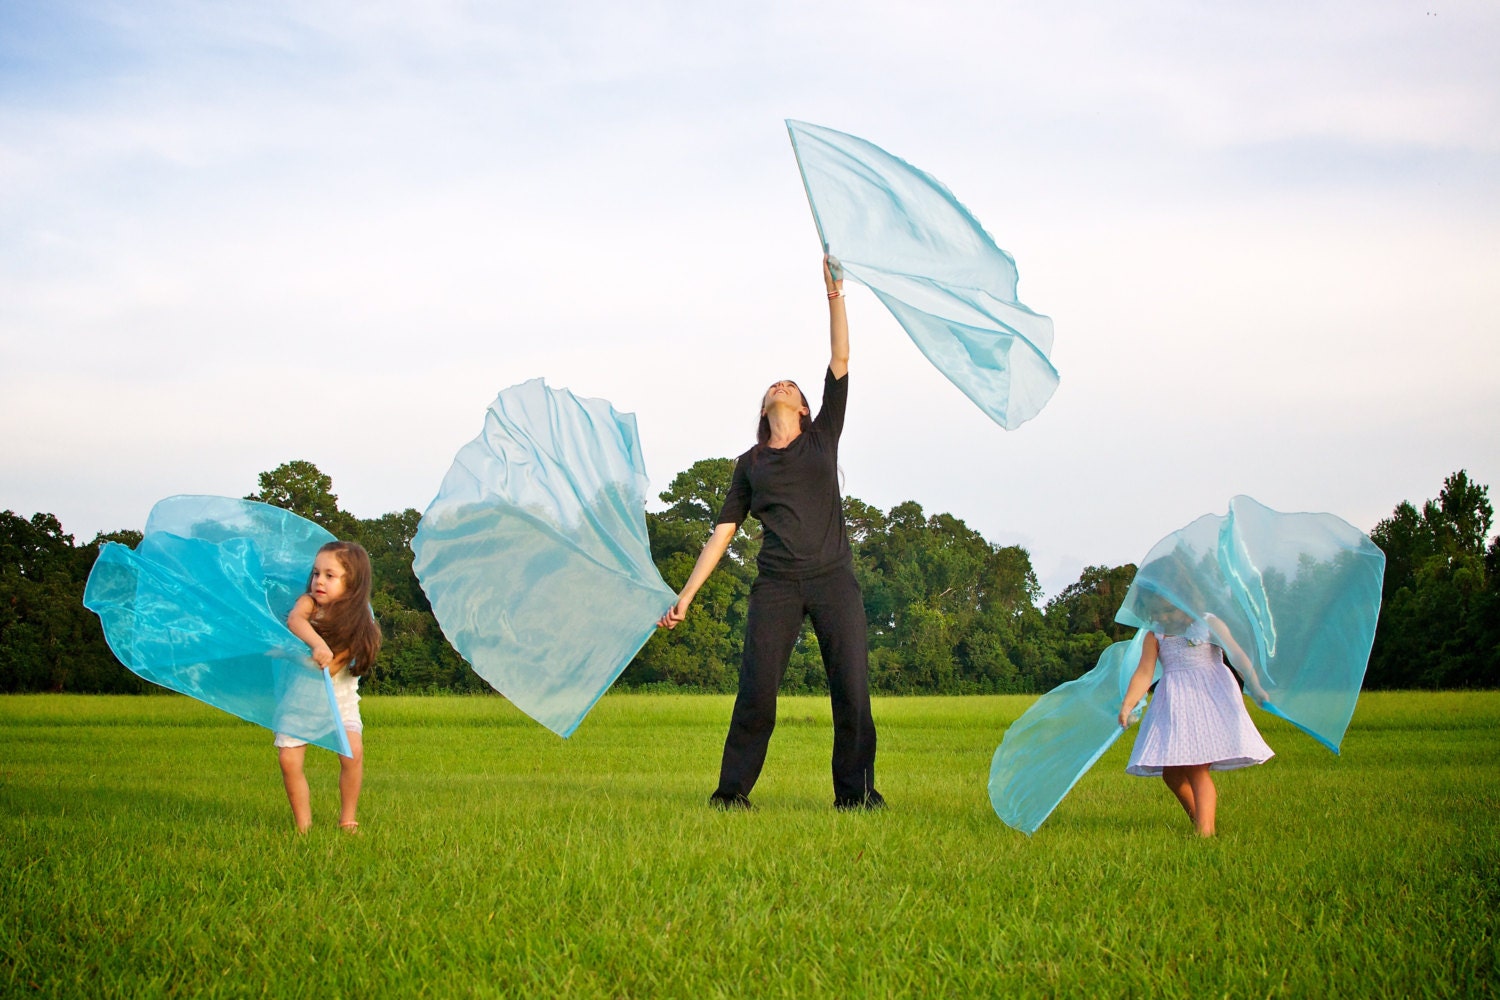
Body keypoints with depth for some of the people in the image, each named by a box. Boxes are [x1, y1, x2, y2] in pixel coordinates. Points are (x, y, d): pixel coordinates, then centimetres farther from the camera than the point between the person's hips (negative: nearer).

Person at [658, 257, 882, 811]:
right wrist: (685, 595, 9)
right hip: (776, 583, 0)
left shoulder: (823, 438, 15)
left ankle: (855, 791, 2)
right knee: (756, 688, -9)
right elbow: (722, 531, 15)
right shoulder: (750, 465, 17)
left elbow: (840, 361, 7)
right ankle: (732, 790, 1)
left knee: (852, 688, -7)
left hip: (834, 578, 0)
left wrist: (834, 297, 0)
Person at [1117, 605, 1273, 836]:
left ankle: (1205, 829, -19)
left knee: (1197, 768, -15)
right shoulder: (1155, 636, 10)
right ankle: (1198, 818, 17)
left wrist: (1255, 687, -17)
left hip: (1209, 697, -5)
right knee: (1170, 771, 0)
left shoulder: (1208, 624, 3)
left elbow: (1237, 654, -5)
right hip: (1174, 704, 5)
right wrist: (1127, 705, -14)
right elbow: (1144, 673, 2)